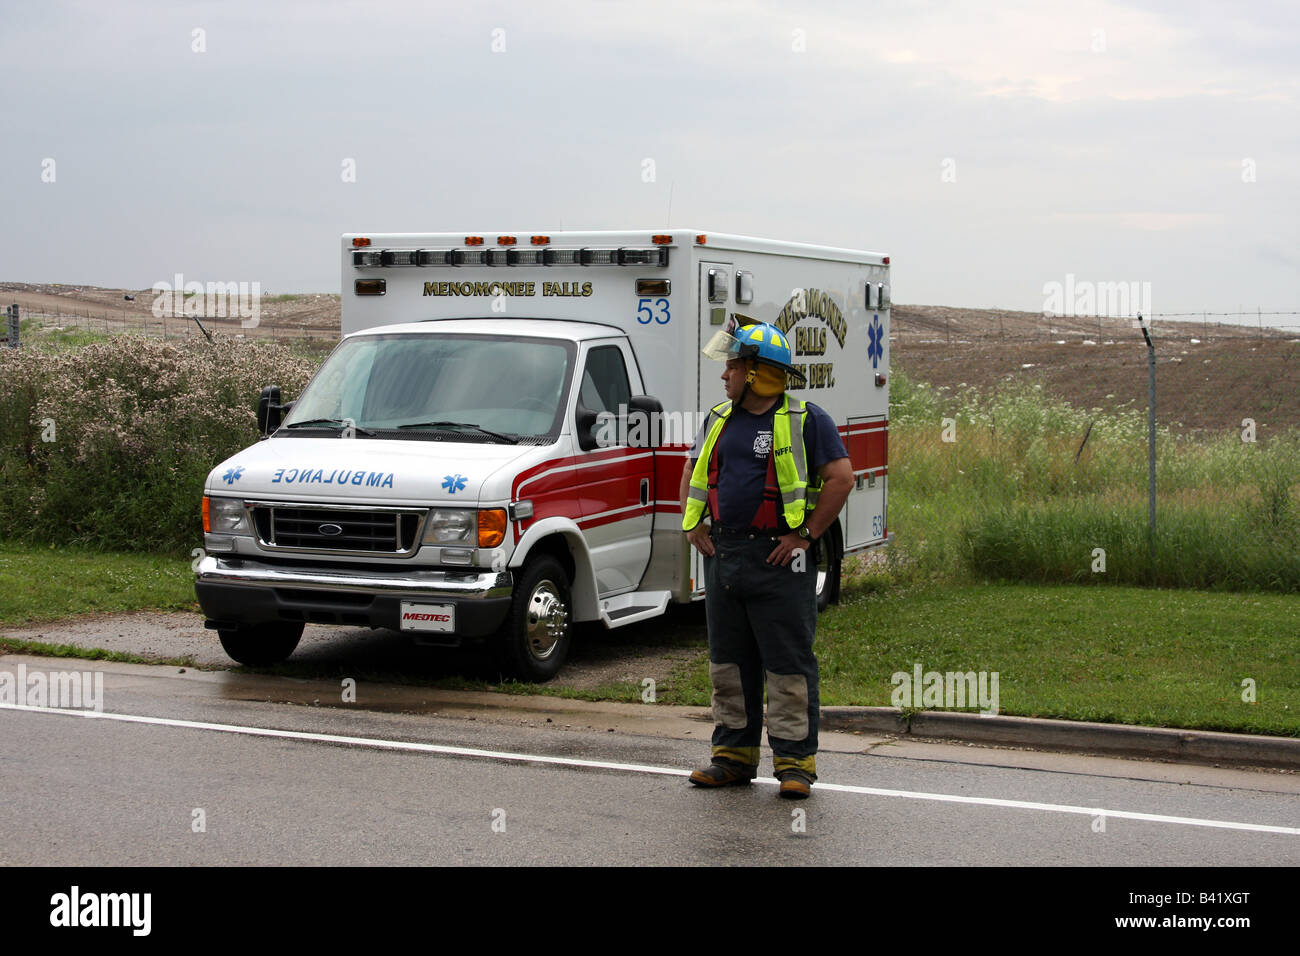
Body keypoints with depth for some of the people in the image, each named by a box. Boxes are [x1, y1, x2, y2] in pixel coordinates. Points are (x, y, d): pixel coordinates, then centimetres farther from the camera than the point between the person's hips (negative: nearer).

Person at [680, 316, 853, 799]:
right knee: (728, 662, 11)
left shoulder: (805, 420, -6)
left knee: (789, 664, -4)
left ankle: (795, 761, 0)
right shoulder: (719, 420, 14)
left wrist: (806, 535, -13)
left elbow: (841, 478, -11)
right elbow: (692, 473, 25)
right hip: (723, 556, 7)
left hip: (779, 559, -7)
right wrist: (692, 525, 12)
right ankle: (734, 754, 20)